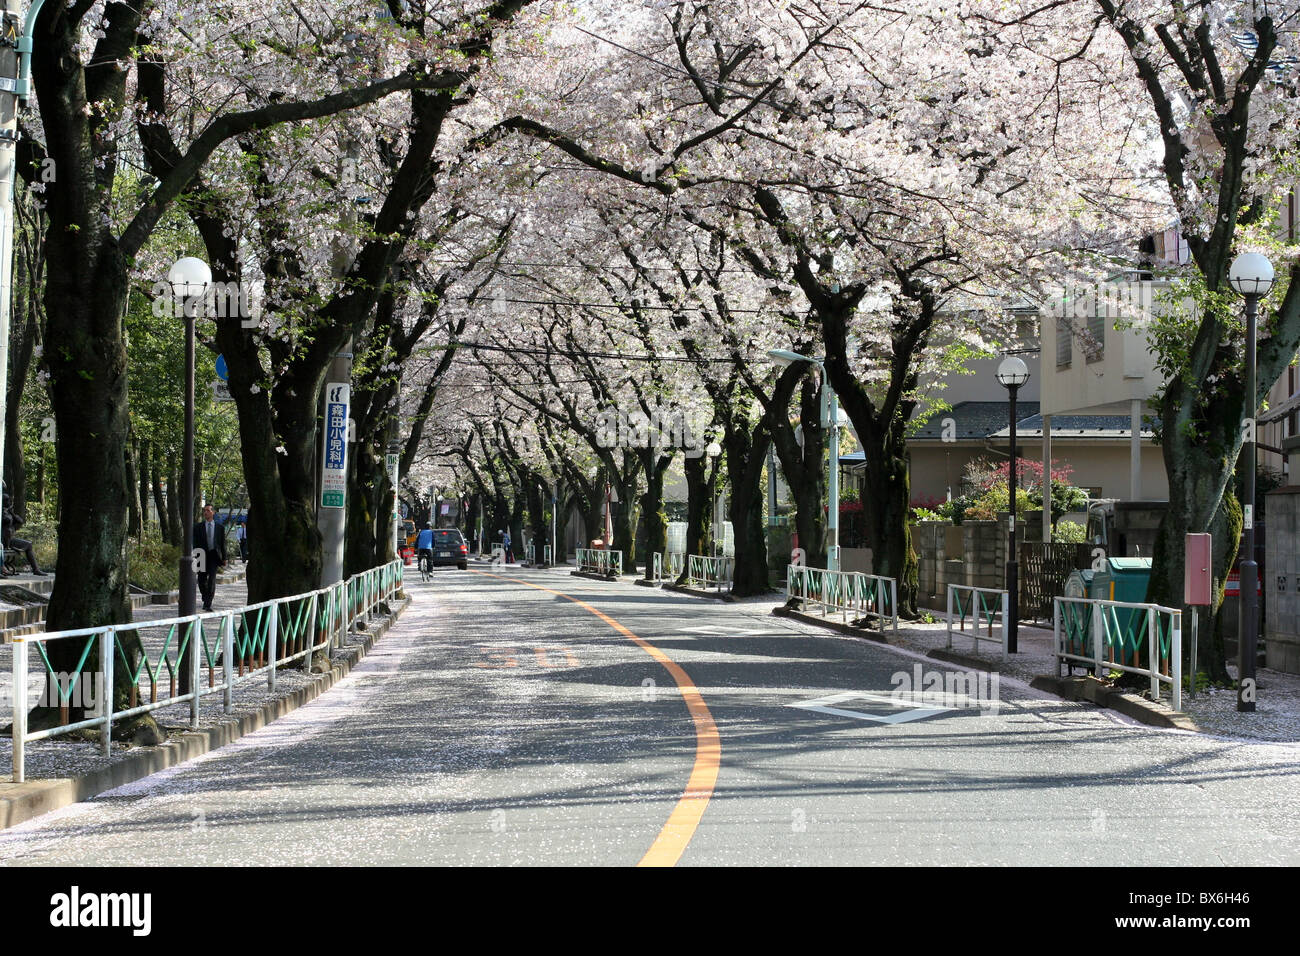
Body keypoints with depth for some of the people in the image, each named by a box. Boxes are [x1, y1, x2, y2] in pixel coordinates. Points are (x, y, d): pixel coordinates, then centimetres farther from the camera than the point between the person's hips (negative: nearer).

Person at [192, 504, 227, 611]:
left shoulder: (220, 528, 9)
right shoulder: (198, 527, 8)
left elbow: (223, 544, 11)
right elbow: (195, 543, 7)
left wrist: (224, 559, 8)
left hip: (214, 555, -2)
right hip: (202, 555, 2)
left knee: (212, 579, -13)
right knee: (202, 580, 5)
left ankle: (208, 604, -14)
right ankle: (205, 600, 28)